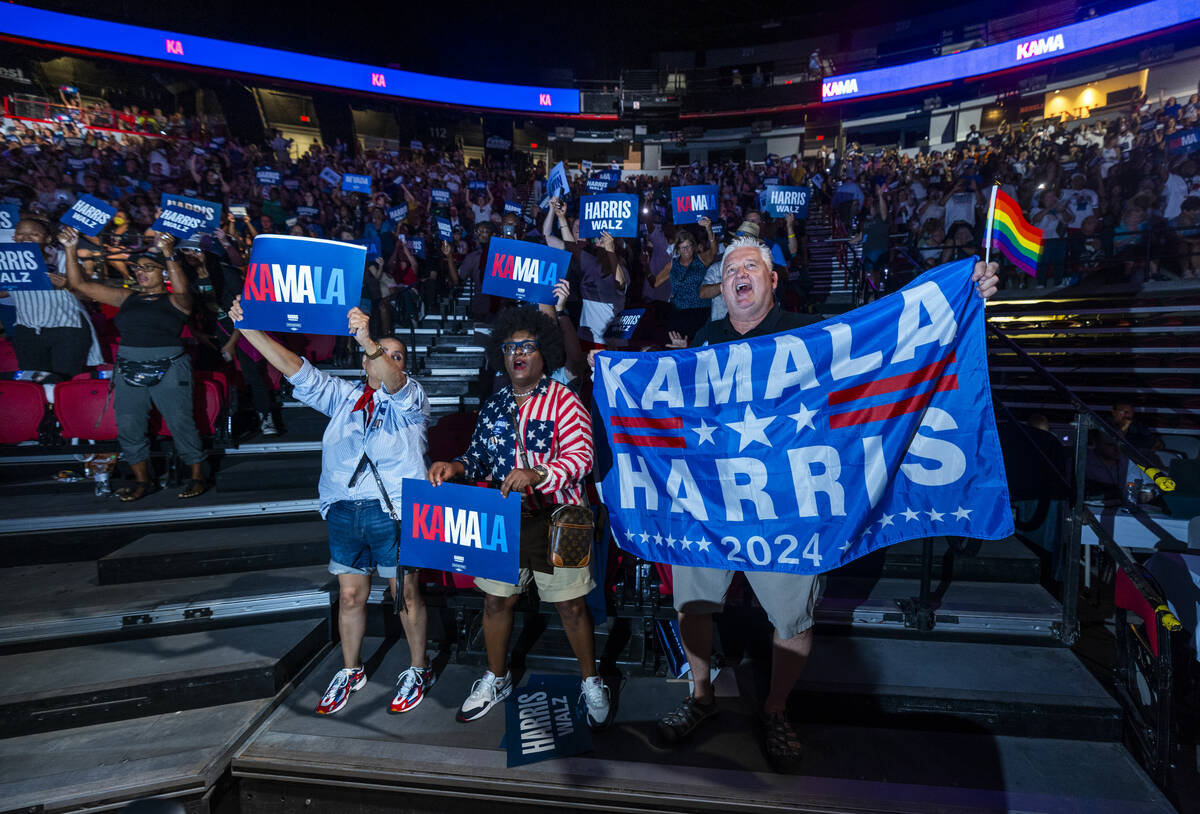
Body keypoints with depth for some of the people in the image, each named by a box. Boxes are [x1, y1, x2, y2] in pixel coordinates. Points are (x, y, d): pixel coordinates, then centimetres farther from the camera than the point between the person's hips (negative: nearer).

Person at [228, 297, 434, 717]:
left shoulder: (410, 398, -1)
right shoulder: (343, 395, 14)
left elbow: (393, 381, -24)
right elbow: (295, 368, 9)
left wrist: (366, 339, -42)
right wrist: (247, 328, 2)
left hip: (393, 511, -4)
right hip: (343, 510, 5)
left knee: (406, 593, 7)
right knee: (350, 595, 15)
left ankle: (419, 670, 26)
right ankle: (350, 670, 35)